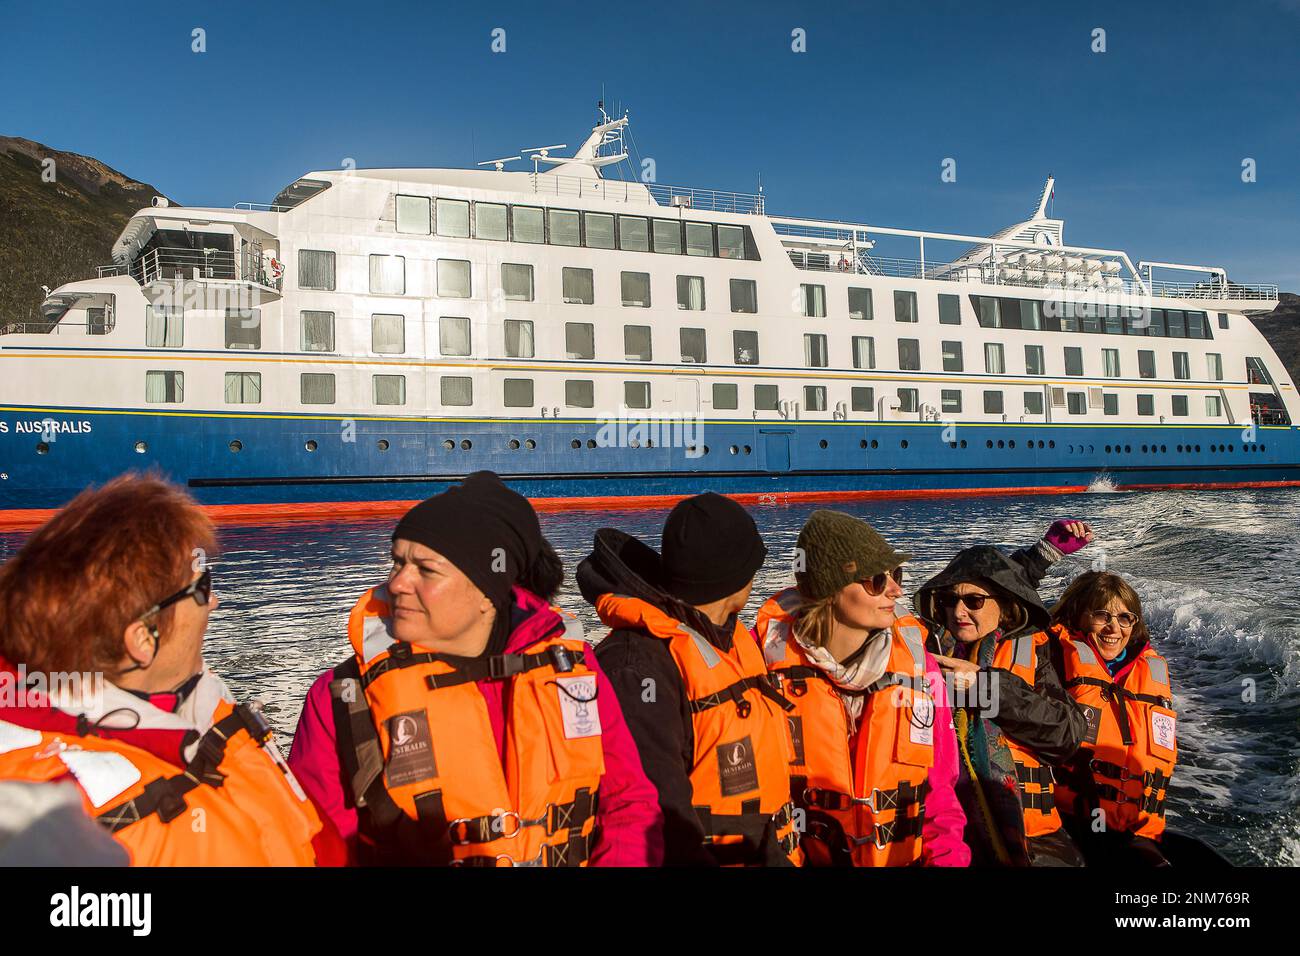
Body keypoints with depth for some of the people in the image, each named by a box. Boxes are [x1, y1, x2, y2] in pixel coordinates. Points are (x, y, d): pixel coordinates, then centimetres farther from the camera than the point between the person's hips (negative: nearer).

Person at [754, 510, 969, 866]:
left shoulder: (916, 661, 0)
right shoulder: (772, 655, -8)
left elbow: (939, 791, 6)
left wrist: (947, 855, -9)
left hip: (906, 856, 3)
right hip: (802, 856, -3)